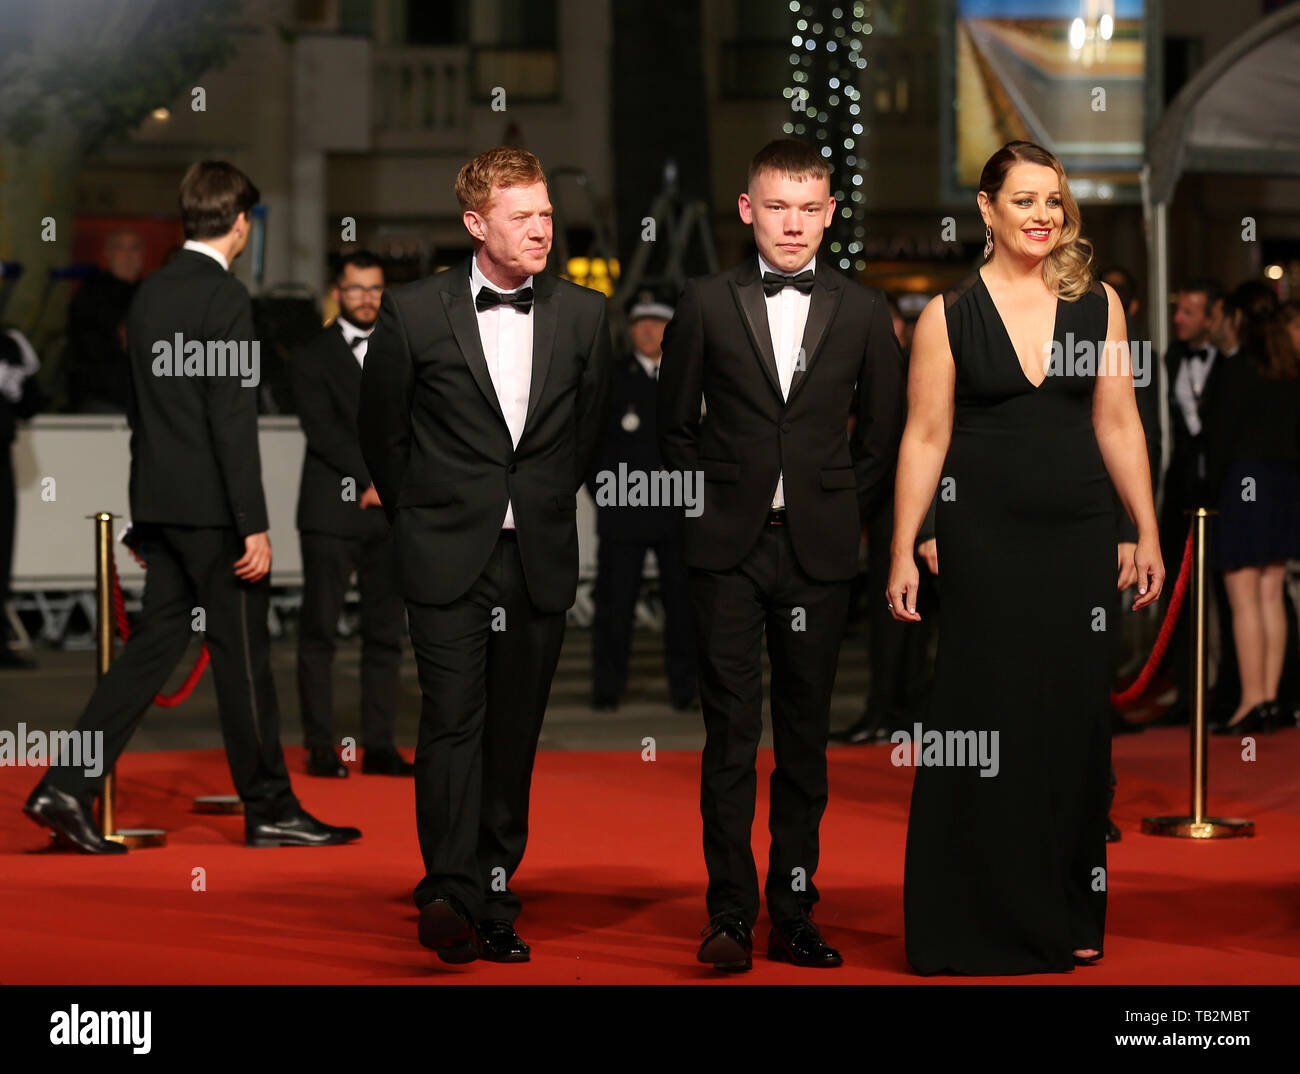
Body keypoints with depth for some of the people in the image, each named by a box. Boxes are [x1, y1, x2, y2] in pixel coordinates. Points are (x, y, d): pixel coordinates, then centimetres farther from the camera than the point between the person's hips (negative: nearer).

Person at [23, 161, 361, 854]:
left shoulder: (148, 294, 11)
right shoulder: (224, 296, -14)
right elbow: (232, 418, -19)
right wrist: (254, 526, -18)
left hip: (160, 503, 8)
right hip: (212, 507, -8)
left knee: (154, 643, 9)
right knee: (242, 657, 1)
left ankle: (66, 789, 1)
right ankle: (269, 810, 11)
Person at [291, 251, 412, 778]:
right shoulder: (312, 357, 3)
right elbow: (322, 429, -8)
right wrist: (372, 476, -14)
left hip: (390, 513, 4)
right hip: (332, 511, -4)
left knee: (386, 632, 3)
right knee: (319, 632, -3)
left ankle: (379, 745, 7)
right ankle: (320, 748, -1)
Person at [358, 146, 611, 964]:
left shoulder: (584, 315, 5)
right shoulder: (414, 313, -2)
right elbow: (380, 429, 9)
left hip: (541, 561, 2)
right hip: (448, 559, -2)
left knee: (514, 736, 5)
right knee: (452, 720, -12)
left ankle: (495, 903, 11)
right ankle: (449, 893, -16)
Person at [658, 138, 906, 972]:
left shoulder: (863, 311, 6)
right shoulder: (707, 304, 4)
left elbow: (885, 429, 12)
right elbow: (676, 419, 11)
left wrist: (846, 513, 6)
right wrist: (709, 498, 5)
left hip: (819, 552, 1)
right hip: (730, 547, -1)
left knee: (805, 732, 5)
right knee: (731, 729, -5)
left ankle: (794, 913, 12)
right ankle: (730, 912, -3)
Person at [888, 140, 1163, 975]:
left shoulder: (1098, 304, 5)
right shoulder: (950, 315, -1)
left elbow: (1118, 425, 8)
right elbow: (926, 438, 0)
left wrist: (1148, 534, 6)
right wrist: (903, 554, -4)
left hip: (1081, 538, 2)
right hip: (986, 540, -2)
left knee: (1076, 721, 6)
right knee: (984, 726, 1)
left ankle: (1068, 917, 17)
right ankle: (988, 916, 12)